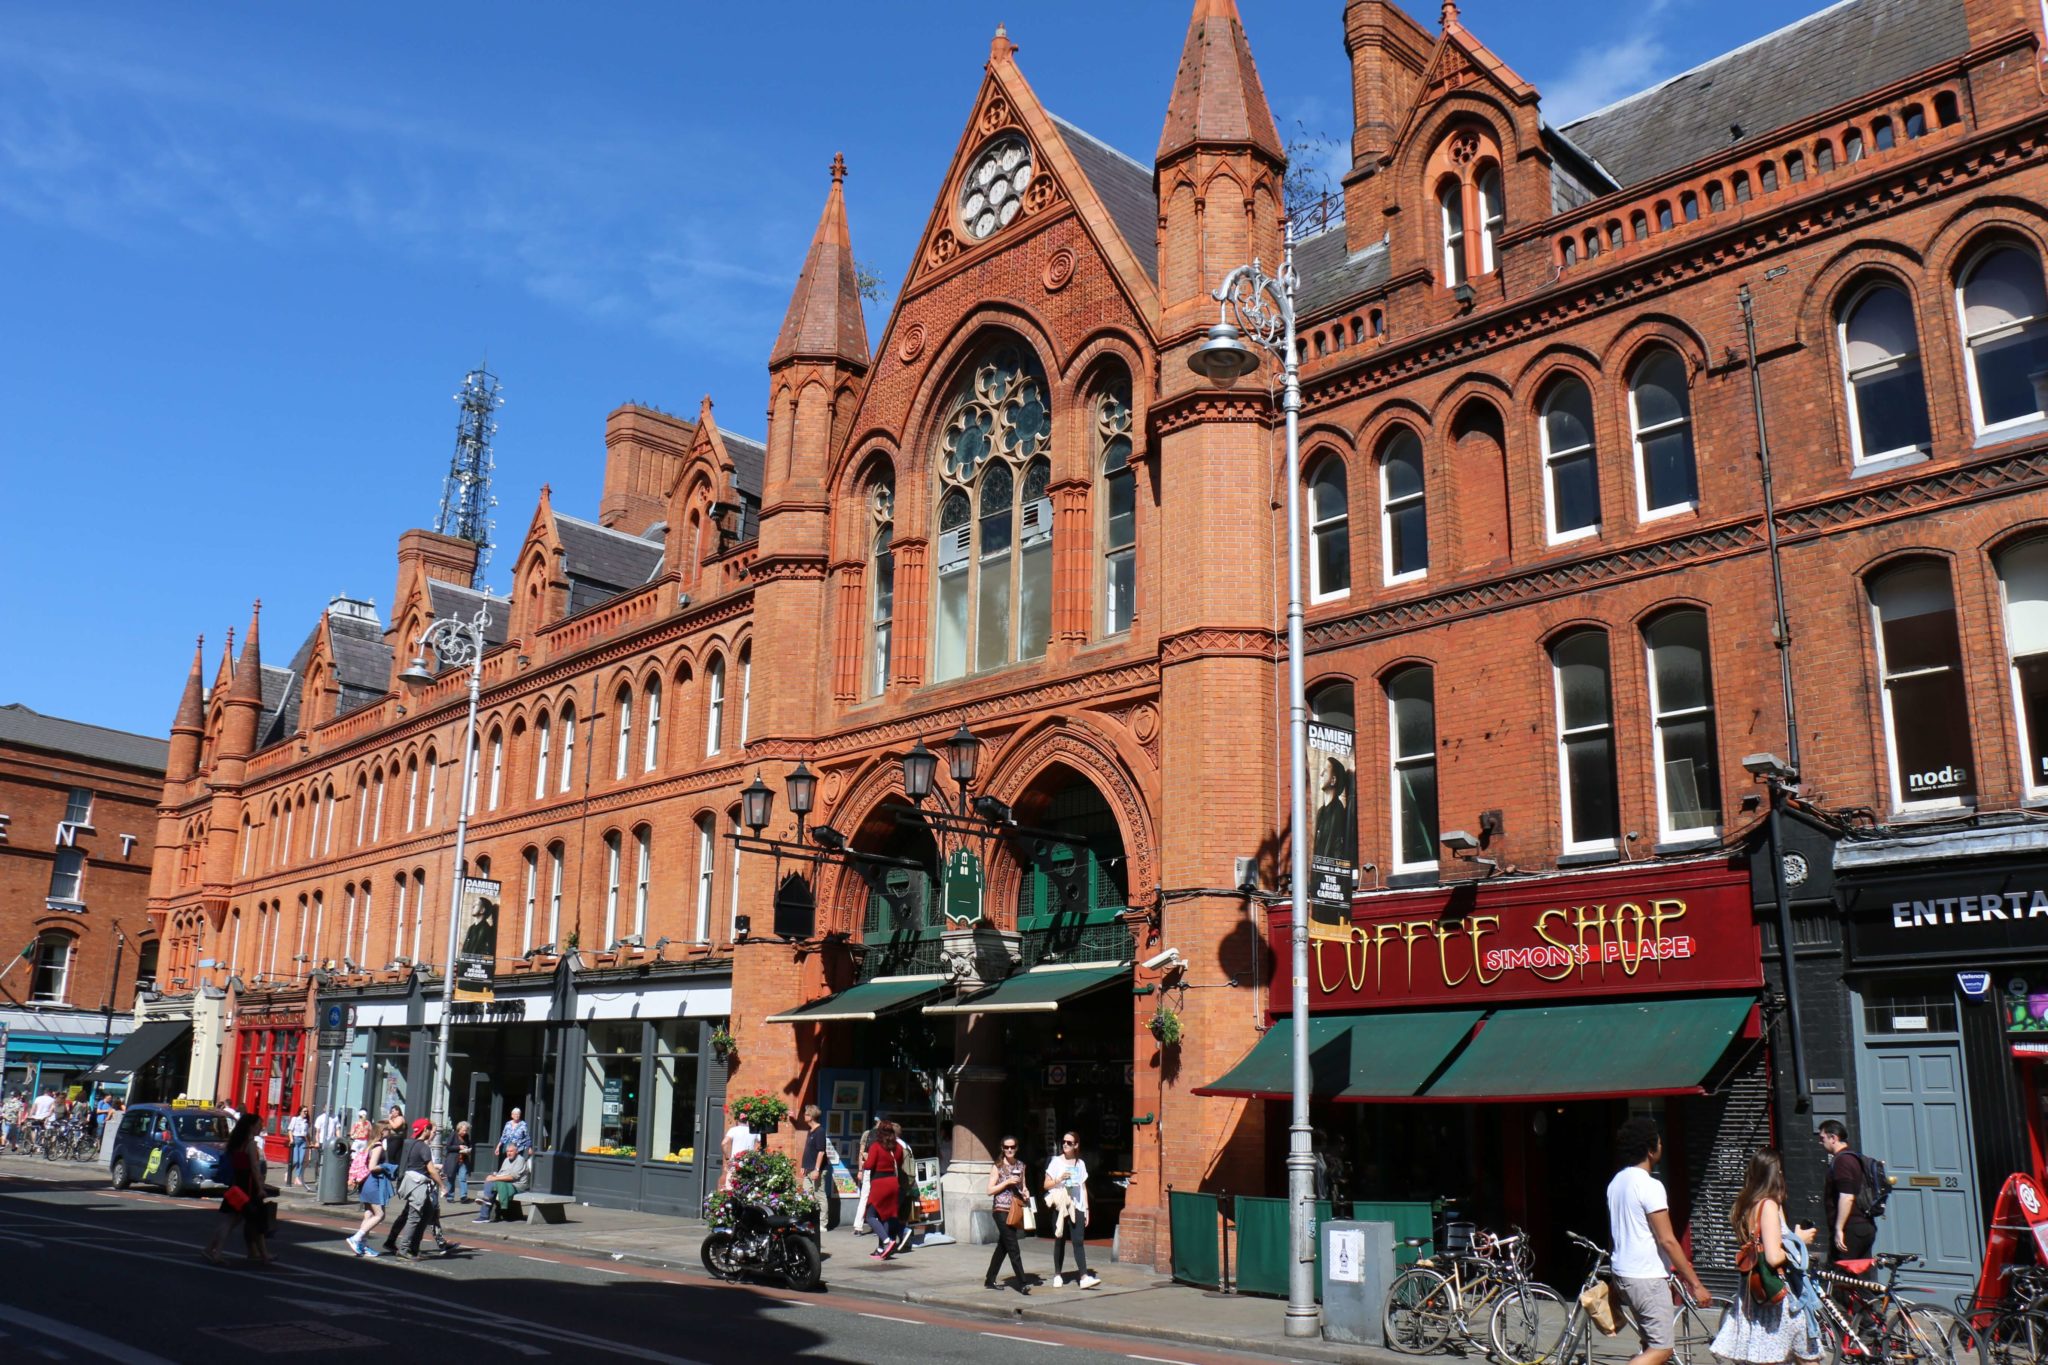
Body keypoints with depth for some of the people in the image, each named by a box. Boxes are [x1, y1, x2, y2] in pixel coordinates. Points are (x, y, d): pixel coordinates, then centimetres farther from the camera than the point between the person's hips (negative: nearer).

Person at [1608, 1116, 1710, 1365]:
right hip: (1647, 1277, -9)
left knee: (1652, 1344, 18)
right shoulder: (1650, 1186, -17)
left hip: (1622, 1271, 9)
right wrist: (1696, 1283, -12)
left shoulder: (1616, 1182, 11)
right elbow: (1667, 1240, -19)